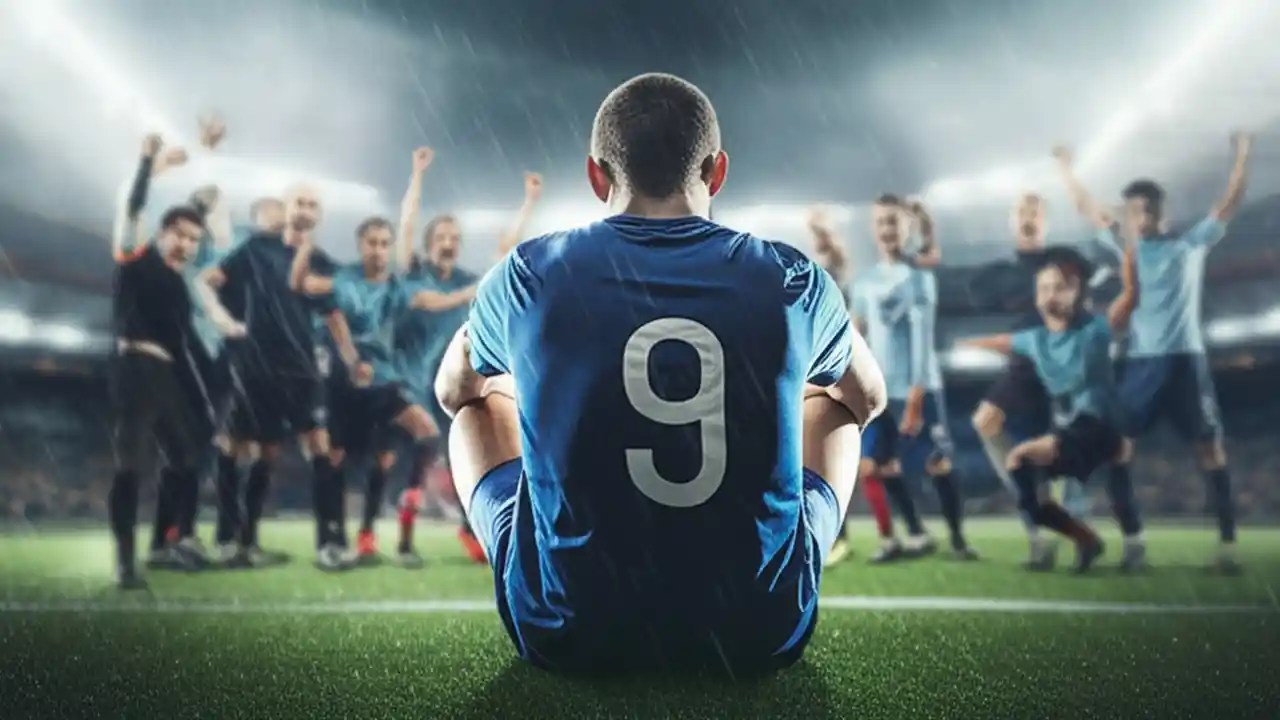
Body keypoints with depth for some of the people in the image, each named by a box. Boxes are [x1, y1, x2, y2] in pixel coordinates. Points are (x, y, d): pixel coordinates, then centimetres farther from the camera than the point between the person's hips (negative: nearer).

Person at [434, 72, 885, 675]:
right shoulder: (790, 279, -5)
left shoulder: (529, 275, -6)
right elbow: (870, 399, 16)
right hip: (760, 633, 1)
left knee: (481, 404, 25)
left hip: (566, 633, 0)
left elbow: (450, 392, 15)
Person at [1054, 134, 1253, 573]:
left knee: (1209, 447, -1)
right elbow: (1087, 208, 18)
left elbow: (1230, 203, 10)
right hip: (1139, 362, 2)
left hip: (1184, 359, -2)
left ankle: (1227, 541, 2)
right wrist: (1066, 169, 19)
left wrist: (1243, 156, 8)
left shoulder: (1191, 244, 9)